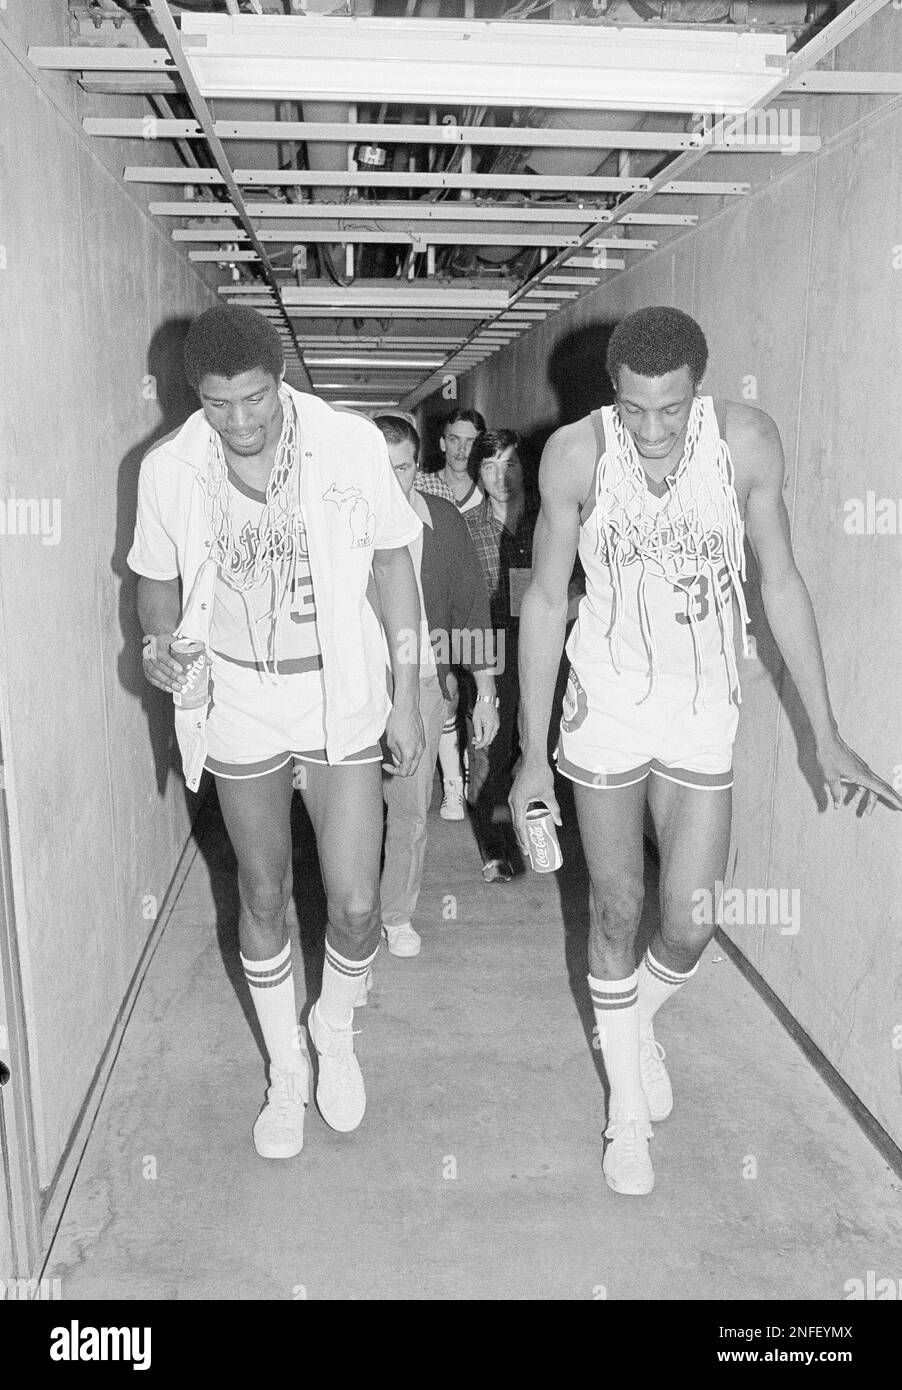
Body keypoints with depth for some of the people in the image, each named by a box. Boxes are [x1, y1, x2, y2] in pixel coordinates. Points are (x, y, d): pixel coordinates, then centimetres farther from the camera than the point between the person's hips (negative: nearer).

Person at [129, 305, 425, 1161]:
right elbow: (158, 579, 8)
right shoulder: (167, 470, -7)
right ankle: (286, 1068, 36)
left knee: (354, 905, -3)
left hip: (340, 692, -1)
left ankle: (336, 1029, 32)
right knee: (263, 897, 12)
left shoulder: (351, 445, -11)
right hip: (235, 701, 2)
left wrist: (406, 694, -2)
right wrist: (160, 642, -14)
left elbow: (392, 562, -2)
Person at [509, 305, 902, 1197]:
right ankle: (627, 1108, 31)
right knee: (616, 915, 9)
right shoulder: (576, 454, -14)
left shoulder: (746, 440, -11)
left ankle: (636, 1022, 40)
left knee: (688, 931, 3)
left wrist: (826, 736, 0)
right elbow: (545, 598, -6)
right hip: (605, 710, -1)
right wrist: (533, 753, -6)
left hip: (703, 718, 1)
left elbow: (779, 582, -2)